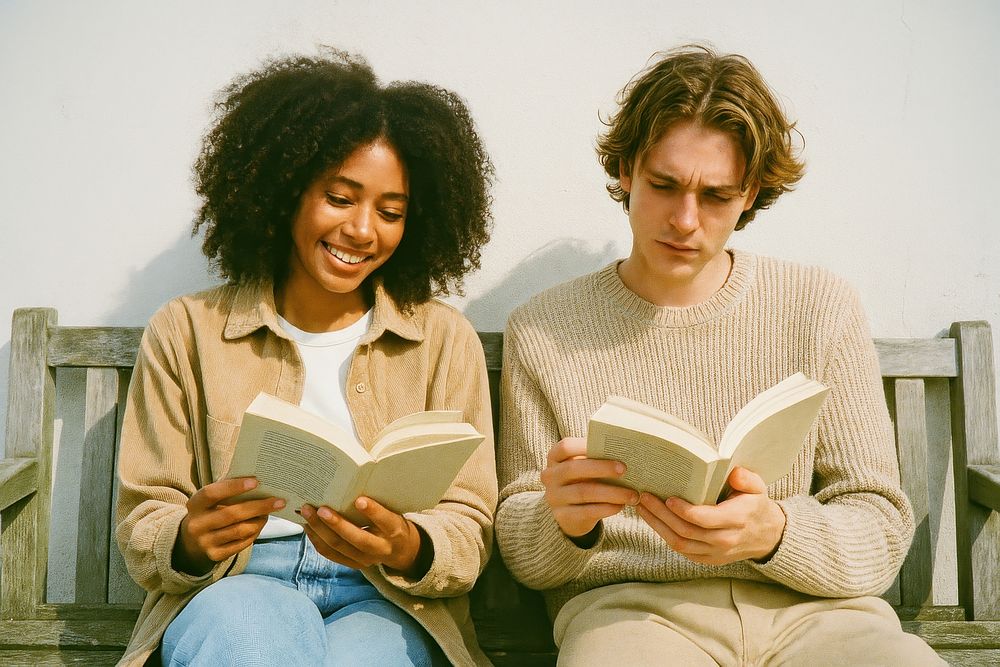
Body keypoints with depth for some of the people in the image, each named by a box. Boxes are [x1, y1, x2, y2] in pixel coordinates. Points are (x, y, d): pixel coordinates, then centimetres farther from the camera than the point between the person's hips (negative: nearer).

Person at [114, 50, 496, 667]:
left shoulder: (445, 339, 8)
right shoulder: (186, 332, 8)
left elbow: (470, 534, 4)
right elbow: (140, 529, 6)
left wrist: (406, 548, -19)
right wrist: (189, 540, -18)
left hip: (384, 603, 0)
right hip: (229, 592, 1)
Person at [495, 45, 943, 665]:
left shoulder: (822, 307, 6)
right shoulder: (543, 330, 5)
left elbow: (883, 528, 3)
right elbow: (521, 554, 7)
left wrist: (774, 533, -18)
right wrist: (562, 521, -17)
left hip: (811, 608, 2)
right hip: (628, 607, -2)